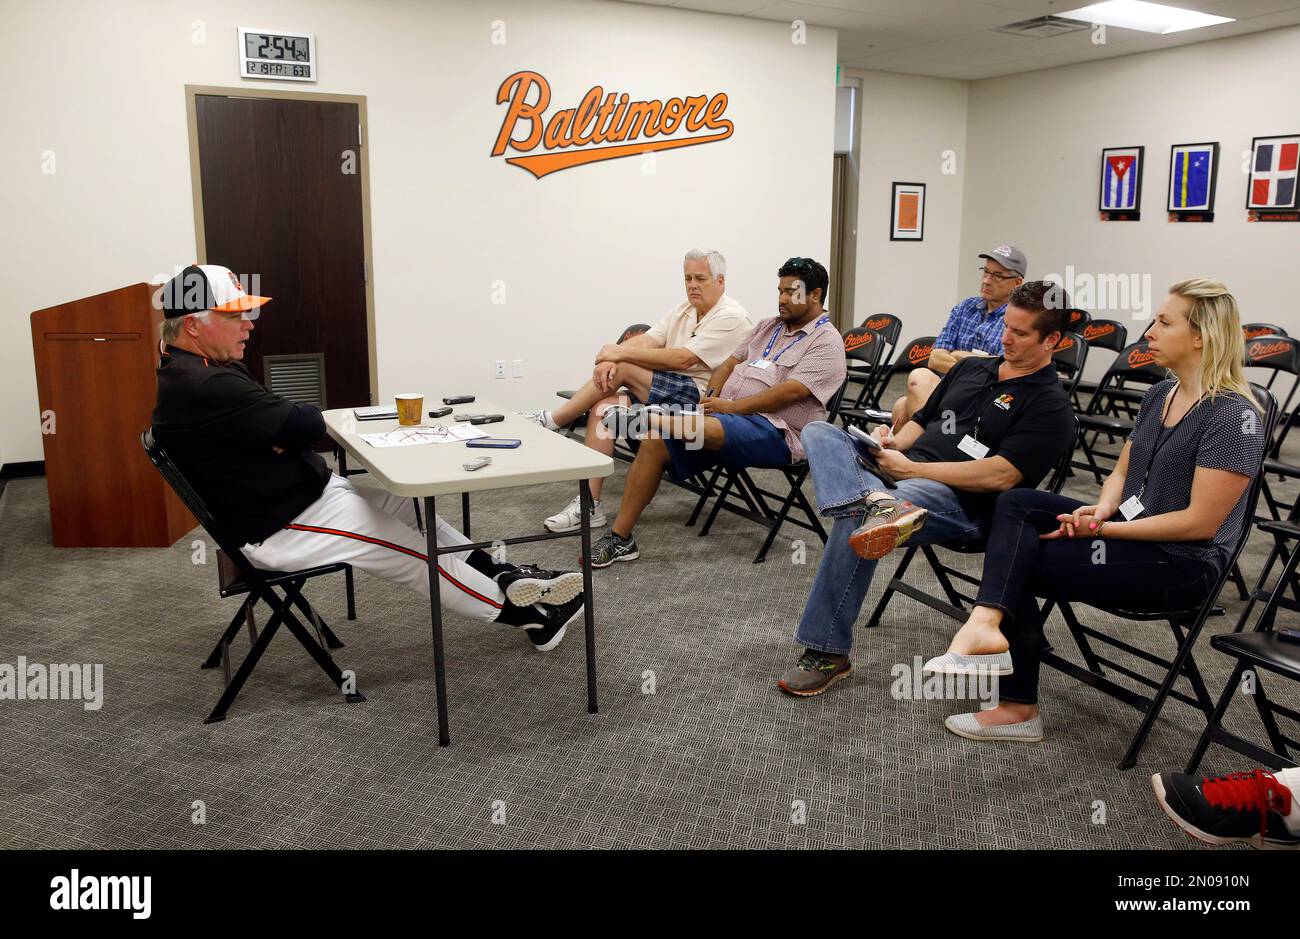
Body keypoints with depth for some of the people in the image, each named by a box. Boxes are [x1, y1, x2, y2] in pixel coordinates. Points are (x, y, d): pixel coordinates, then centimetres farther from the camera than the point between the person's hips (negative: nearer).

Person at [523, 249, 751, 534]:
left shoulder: (731, 317, -10)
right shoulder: (685, 310, 17)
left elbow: (682, 359, -20)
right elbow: (645, 340, 4)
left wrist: (620, 354, -17)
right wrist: (609, 358, -17)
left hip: (699, 397, -8)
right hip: (667, 393, 8)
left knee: (622, 368, -21)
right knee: (604, 407, -15)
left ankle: (552, 422, -4)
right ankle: (589, 504, -13)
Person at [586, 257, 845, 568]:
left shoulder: (826, 342, -4)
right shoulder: (769, 326, 21)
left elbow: (791, 391, -17)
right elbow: (731, 362, 20)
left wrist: (731, 407, -18)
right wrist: (711, 396, -1)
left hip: (772, 431, -7)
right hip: (725, 414, 7)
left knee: (710, 429, -39)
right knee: (655, 443, -12)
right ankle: (619, 537, -12)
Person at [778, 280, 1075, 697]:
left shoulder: (1050, 406, -2)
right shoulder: (971, 368, 23)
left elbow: (999, 476, -14)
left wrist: (910, 468, -15)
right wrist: (892, 441, 3)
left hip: (960, 502, -8)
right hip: (903, 468, 8)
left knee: (855, 519, -34)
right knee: (819, 432, -12)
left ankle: (827, 655, -24)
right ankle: (878, 502, -44)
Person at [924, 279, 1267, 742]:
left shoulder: (1233, 414, -18)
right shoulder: (1159, 394, 8)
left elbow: (1201, 522, -21)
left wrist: (1104, 529, -19)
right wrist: (1101, 510, -9)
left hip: (1181, 564, -8)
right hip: (1130, 527, 8)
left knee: (1019, 561, -15)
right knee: (1015, 503, -12)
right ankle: (987, 624, -27)